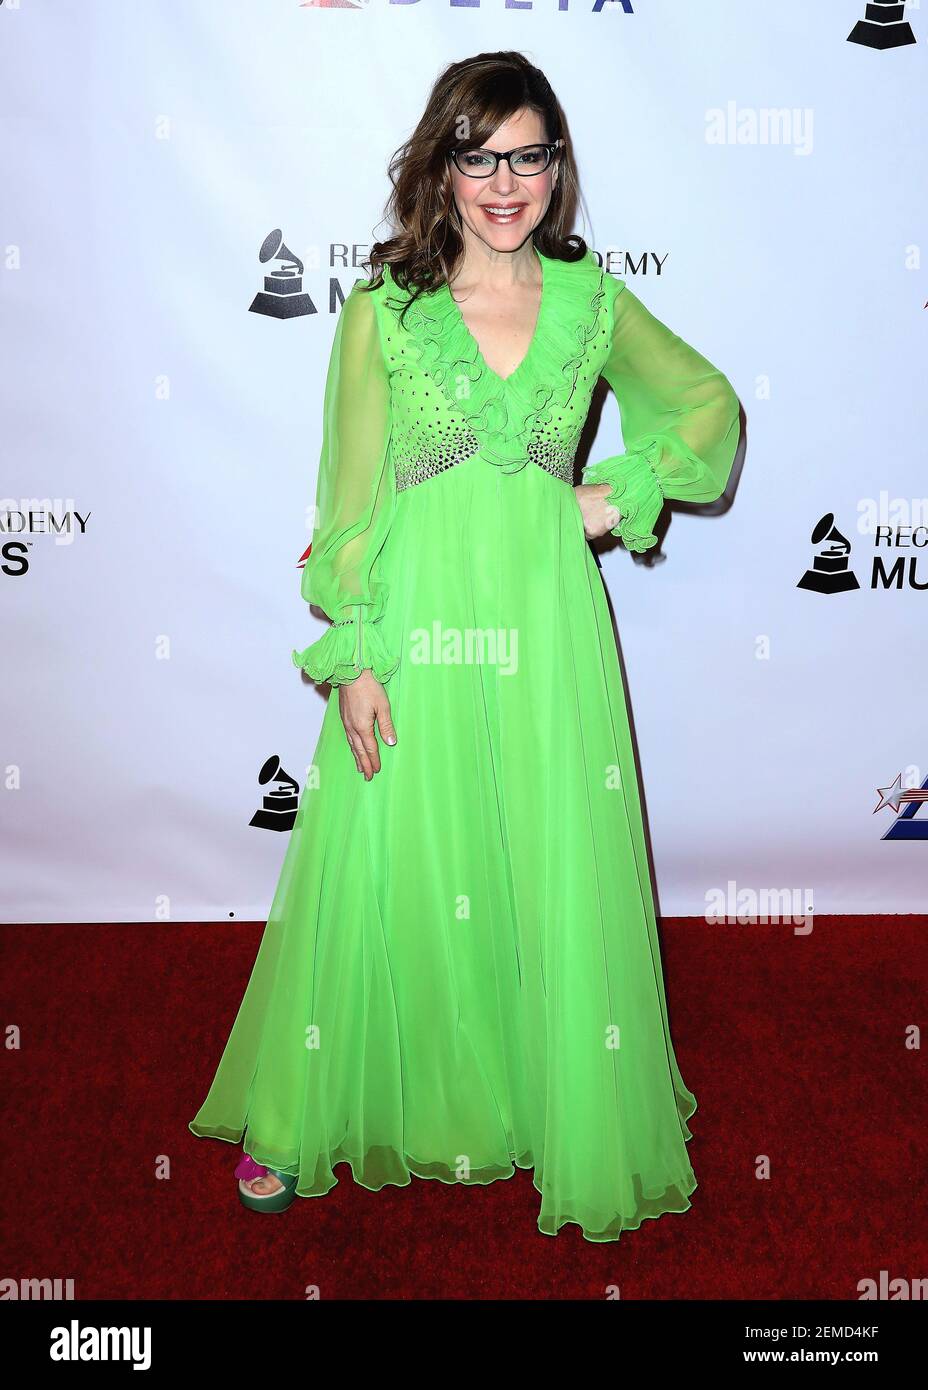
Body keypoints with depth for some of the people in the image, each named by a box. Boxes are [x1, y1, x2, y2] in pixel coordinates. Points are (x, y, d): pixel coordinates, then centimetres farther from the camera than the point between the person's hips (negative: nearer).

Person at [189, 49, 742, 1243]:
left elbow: (711, 405, 18)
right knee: (385, 877, 8)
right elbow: (351, 498, -2)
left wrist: (624, 491, 2)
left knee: (559, 883, 9)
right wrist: (355, 658, -7)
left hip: (548, 636, 2)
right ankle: (302, 1119, 30)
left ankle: (568, 1115, 32)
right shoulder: (381, 311, 0)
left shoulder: (590, 304, 5)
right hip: (415, 633, -1)